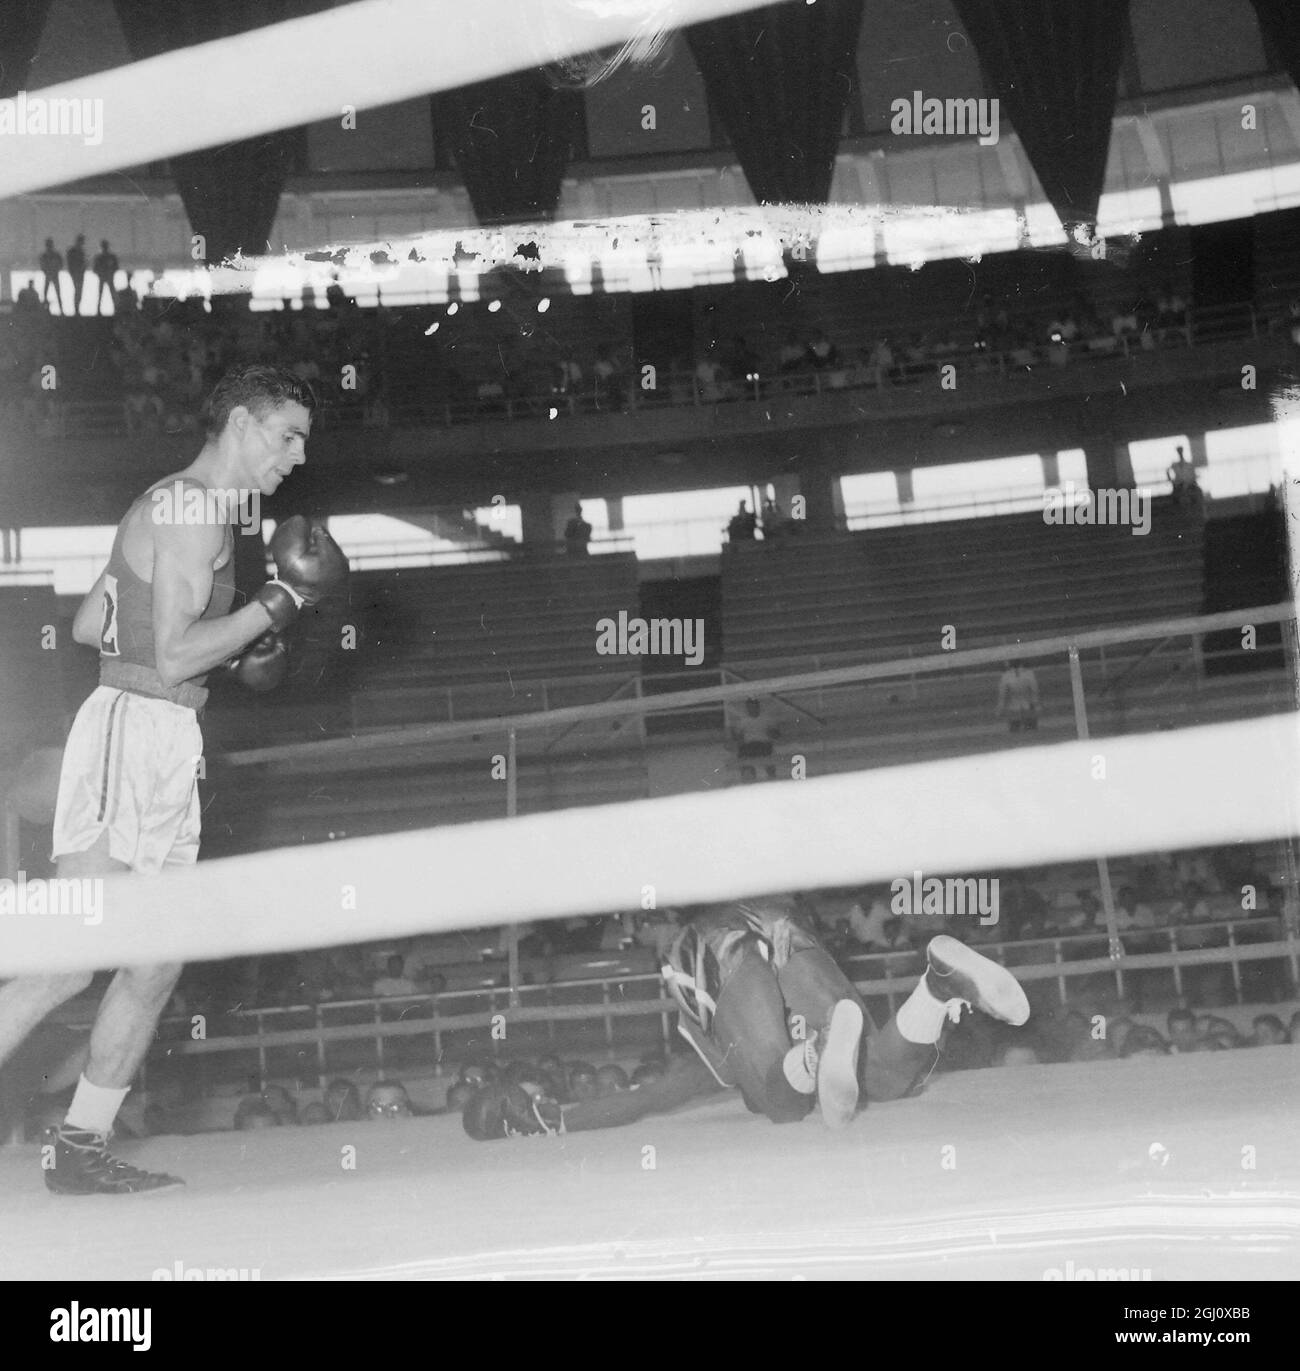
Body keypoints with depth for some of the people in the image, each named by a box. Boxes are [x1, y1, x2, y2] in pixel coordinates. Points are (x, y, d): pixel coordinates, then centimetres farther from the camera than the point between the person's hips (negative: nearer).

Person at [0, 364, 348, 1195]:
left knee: (157, 964, 9)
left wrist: (231, 643, 21)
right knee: (73, 961, -15)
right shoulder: (194, 510, -11)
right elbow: (174, 659, -18)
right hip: (133, 730, -10)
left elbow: (89, 624, 21)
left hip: (168, 748, 10)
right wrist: (281, 604, -11)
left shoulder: (176, 508, 19)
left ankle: (82, 1148, 12)